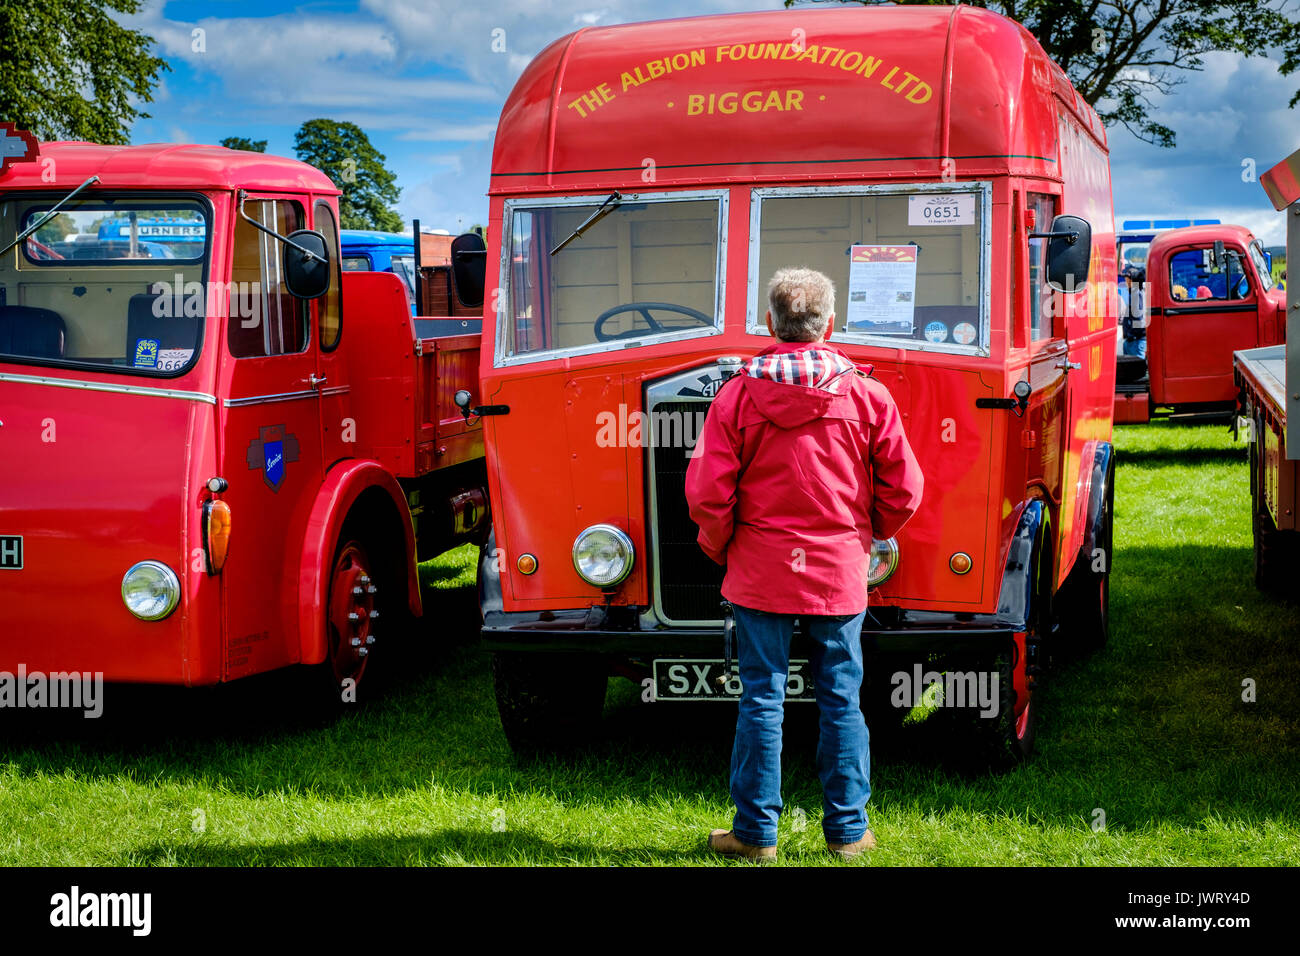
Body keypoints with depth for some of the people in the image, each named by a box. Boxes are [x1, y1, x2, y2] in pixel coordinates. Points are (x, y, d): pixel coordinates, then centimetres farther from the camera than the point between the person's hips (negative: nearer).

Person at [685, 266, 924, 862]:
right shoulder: (868, 395, -1)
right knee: (841, 701, 9)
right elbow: (903, 490, 2)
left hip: (761, 572, -1)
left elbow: (707, 494, -7)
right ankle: (847, 830, 16)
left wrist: (720, 548, 11)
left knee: (761, 701, 5)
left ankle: (756, 832, 12)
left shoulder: (738, 395, -5)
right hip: (840, 573, 1)